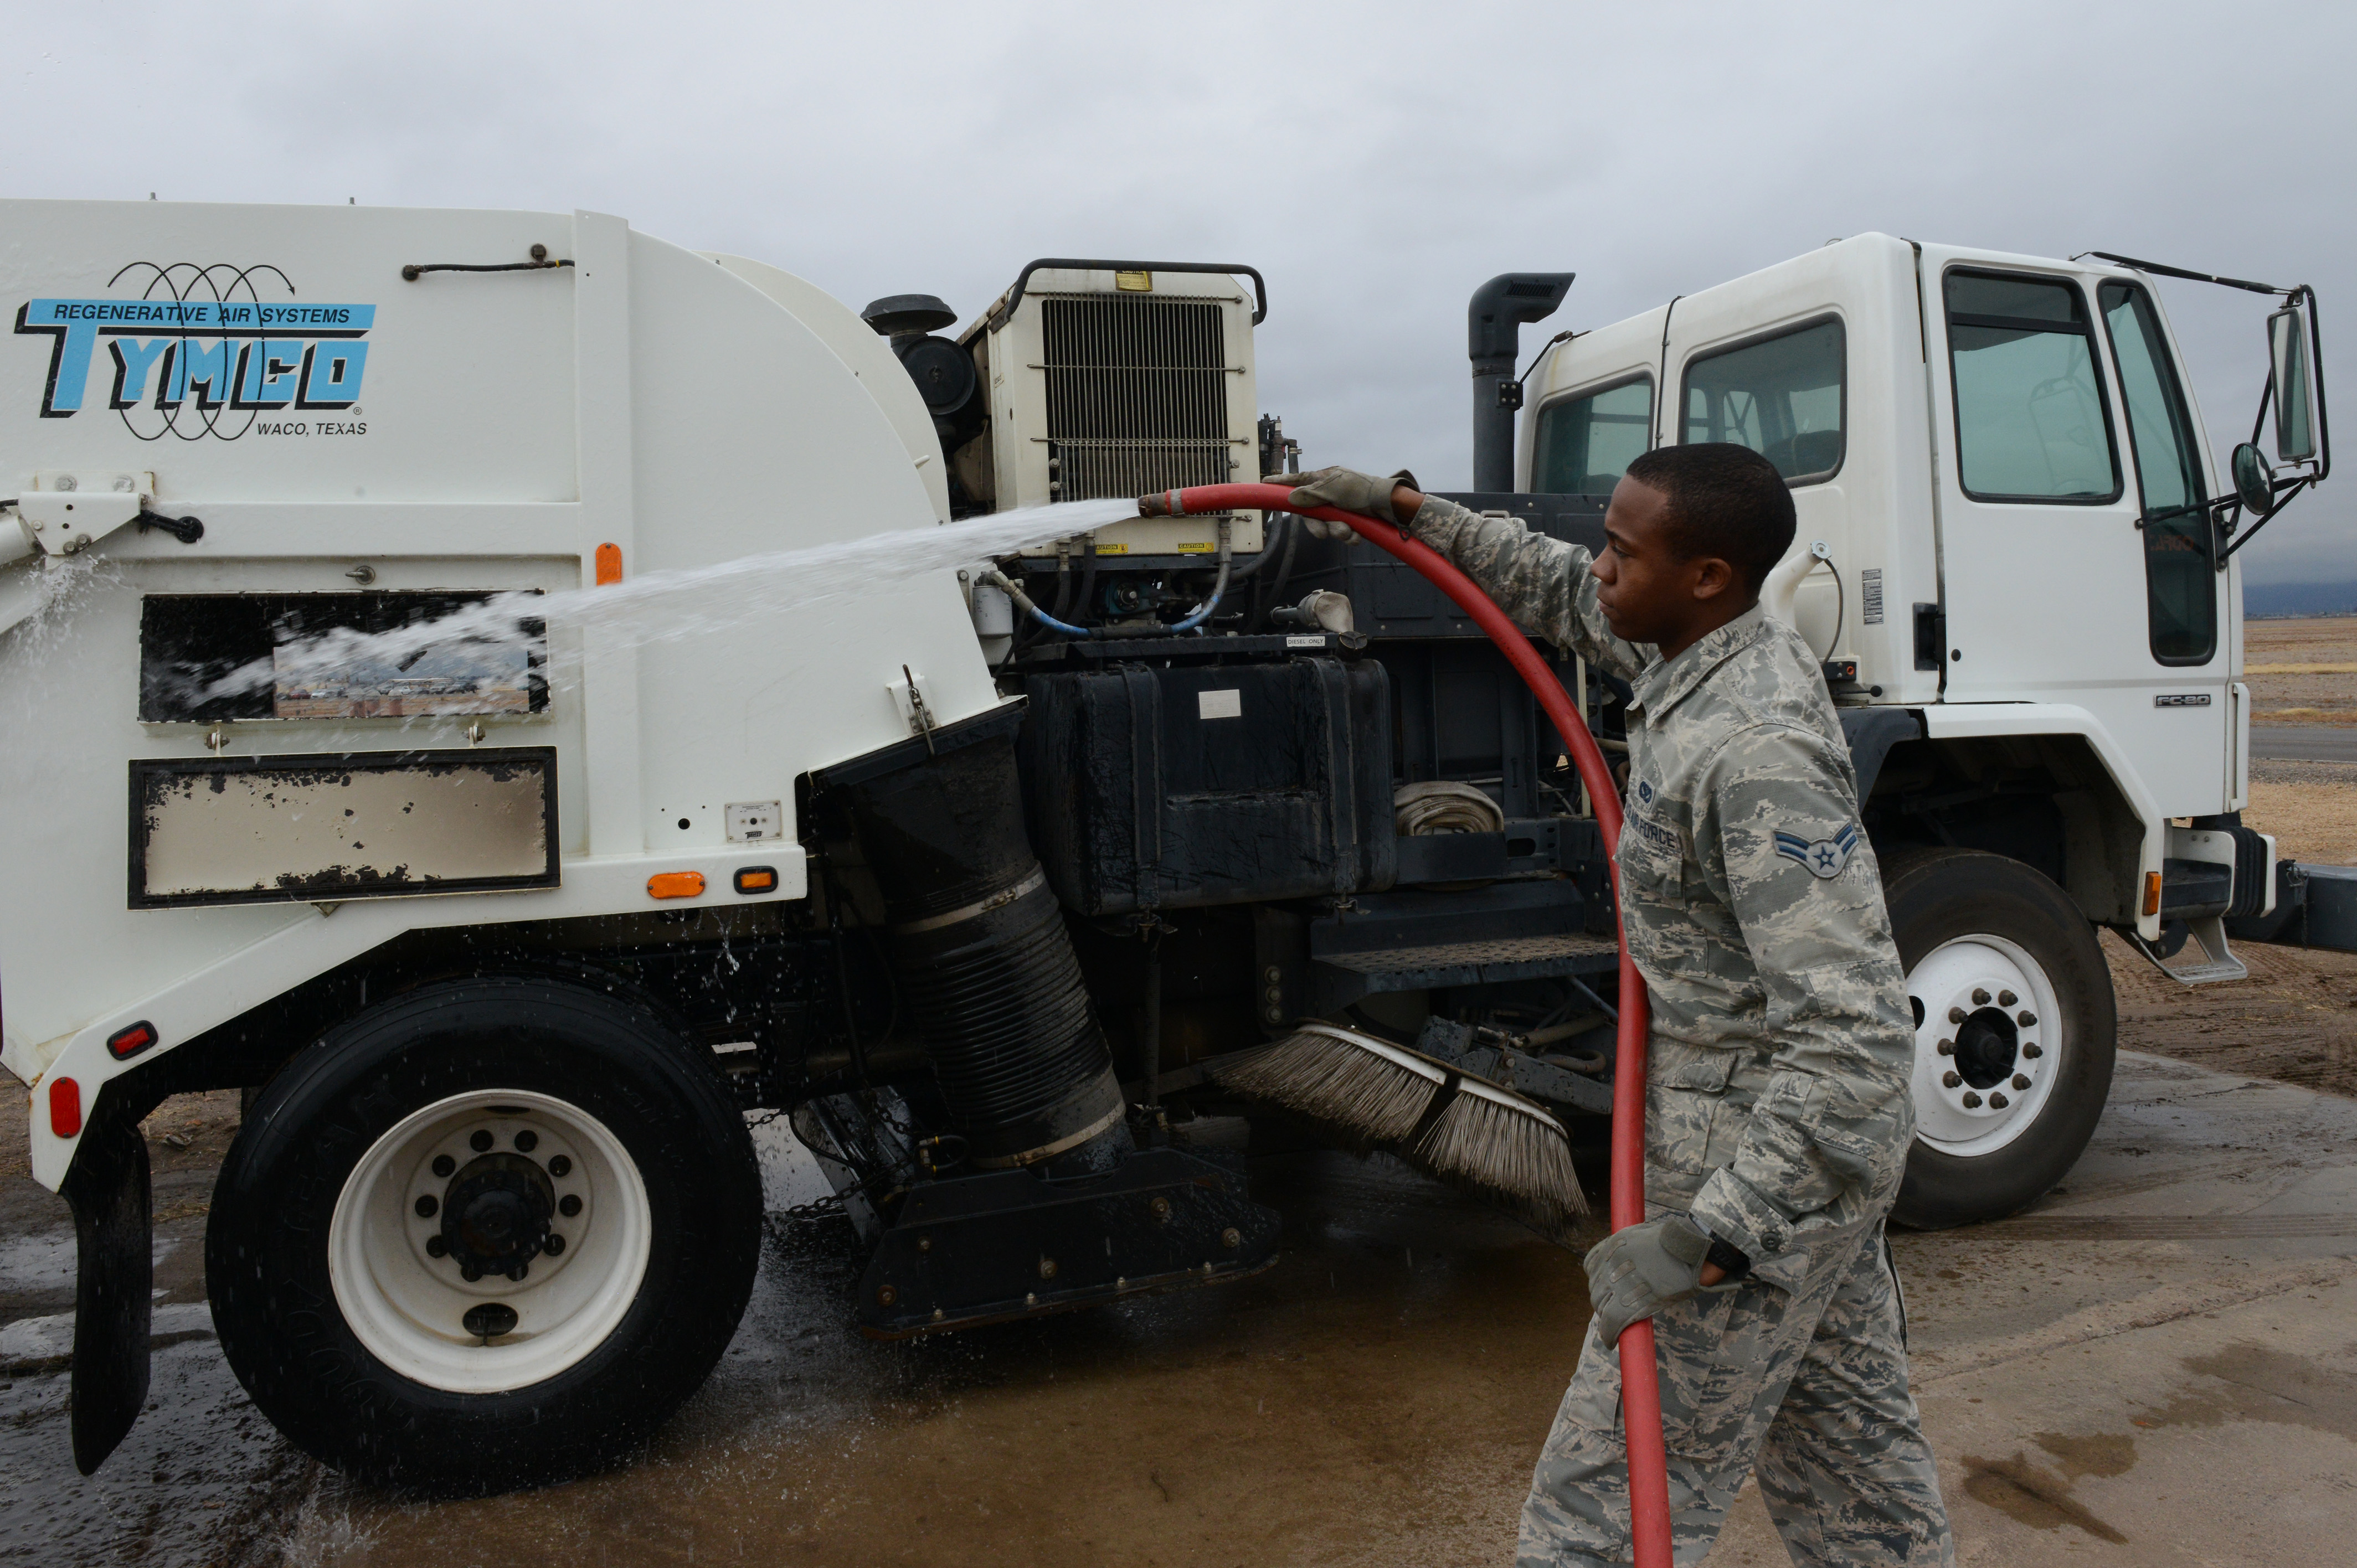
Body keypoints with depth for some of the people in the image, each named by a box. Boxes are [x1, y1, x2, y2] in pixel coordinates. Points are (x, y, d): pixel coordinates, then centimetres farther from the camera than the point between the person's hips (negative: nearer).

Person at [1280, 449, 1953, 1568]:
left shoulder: (1757, 757, -30)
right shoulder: (1724, 648, -1)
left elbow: (1857, 1036, -33)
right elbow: (1559, 594, 20)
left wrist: (1711, 1238, -34)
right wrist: (1407, 510, 20)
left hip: (1764, 1152, -10)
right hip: (1814, 1136, 10)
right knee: (1847, 1440, 24)